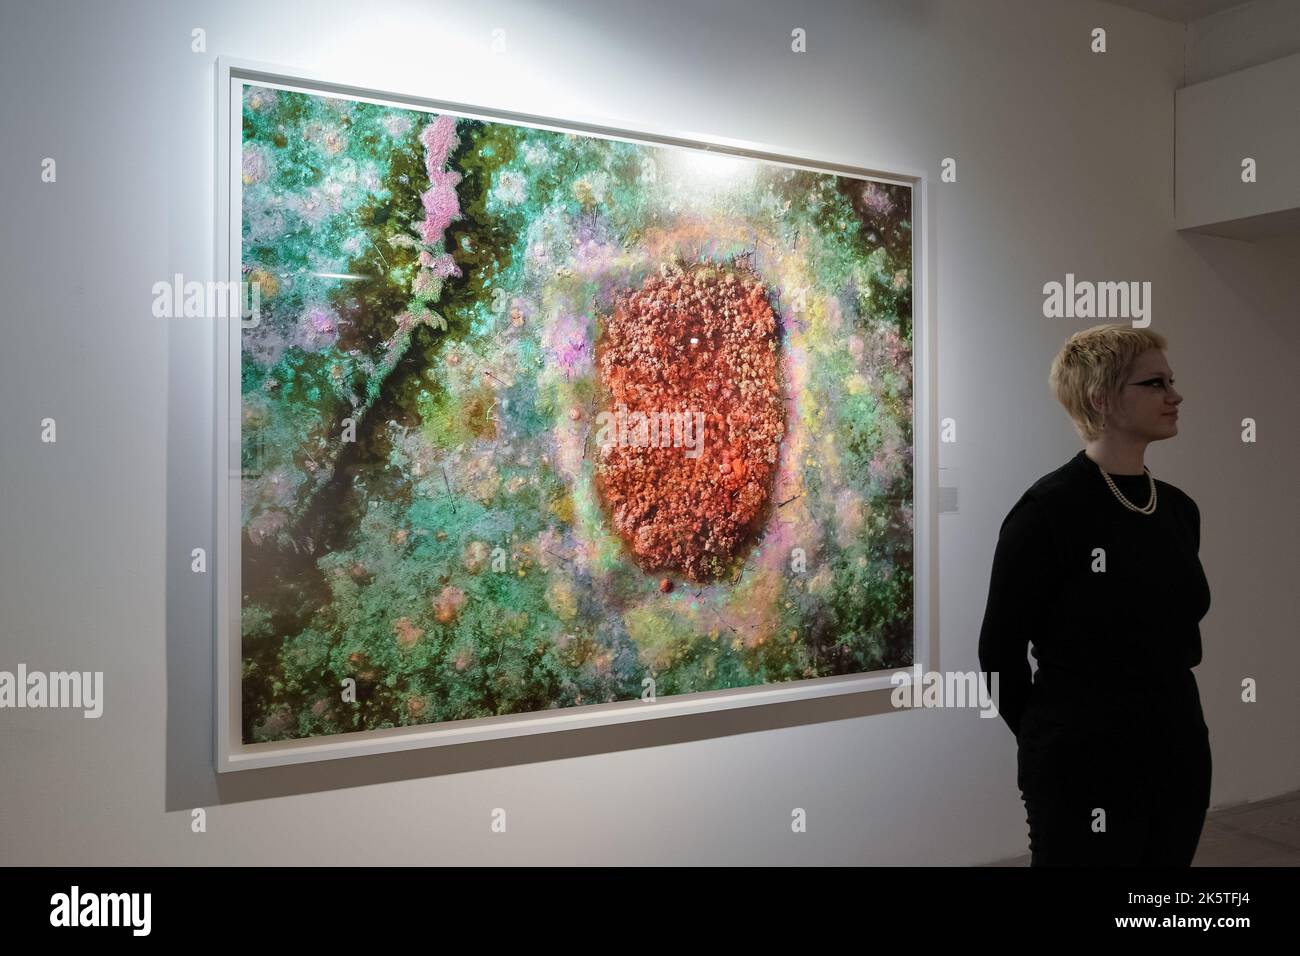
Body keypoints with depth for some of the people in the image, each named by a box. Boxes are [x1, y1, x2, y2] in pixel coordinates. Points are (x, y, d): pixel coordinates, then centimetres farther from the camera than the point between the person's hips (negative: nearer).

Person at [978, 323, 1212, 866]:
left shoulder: (1180, 510, 6)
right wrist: (1052, 738, 0)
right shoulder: (1051, 509, -15)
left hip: (1180, 759, 7)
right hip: (1086, 769, -7)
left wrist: (1171, 728, 15)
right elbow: (1000, 649, -10)